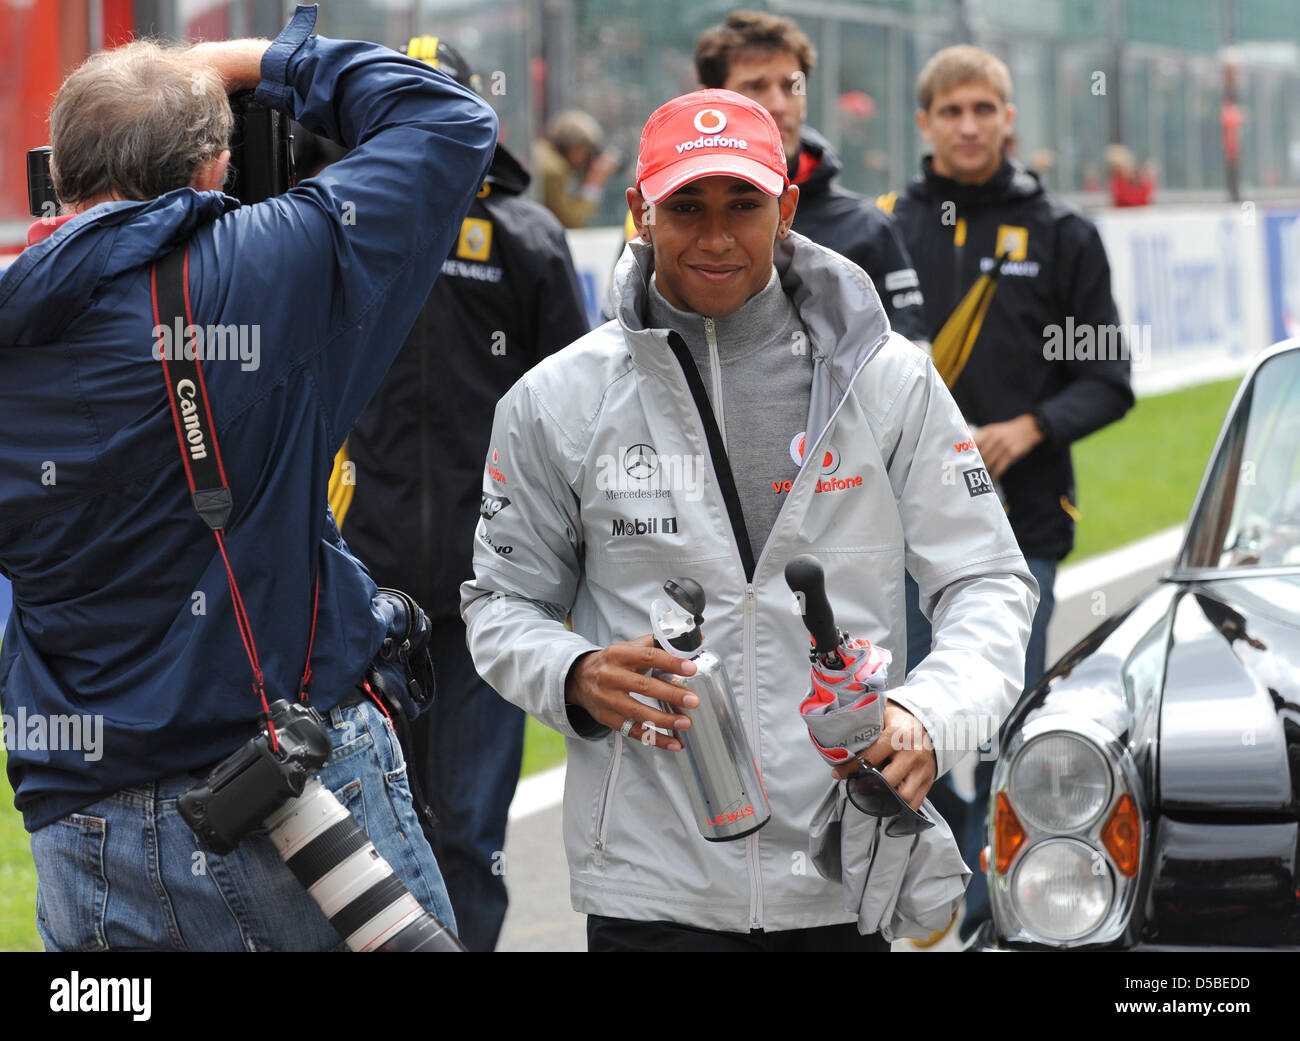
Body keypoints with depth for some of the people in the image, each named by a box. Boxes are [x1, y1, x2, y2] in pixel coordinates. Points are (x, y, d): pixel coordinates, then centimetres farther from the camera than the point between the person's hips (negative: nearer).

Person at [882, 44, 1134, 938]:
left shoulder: (1062, 235, 5)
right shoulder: (885, 230, 7)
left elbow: (1108, 380, 4)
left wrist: (1028, 430, -12)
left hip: (1020, 524, -1)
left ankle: (987, 913, 8)